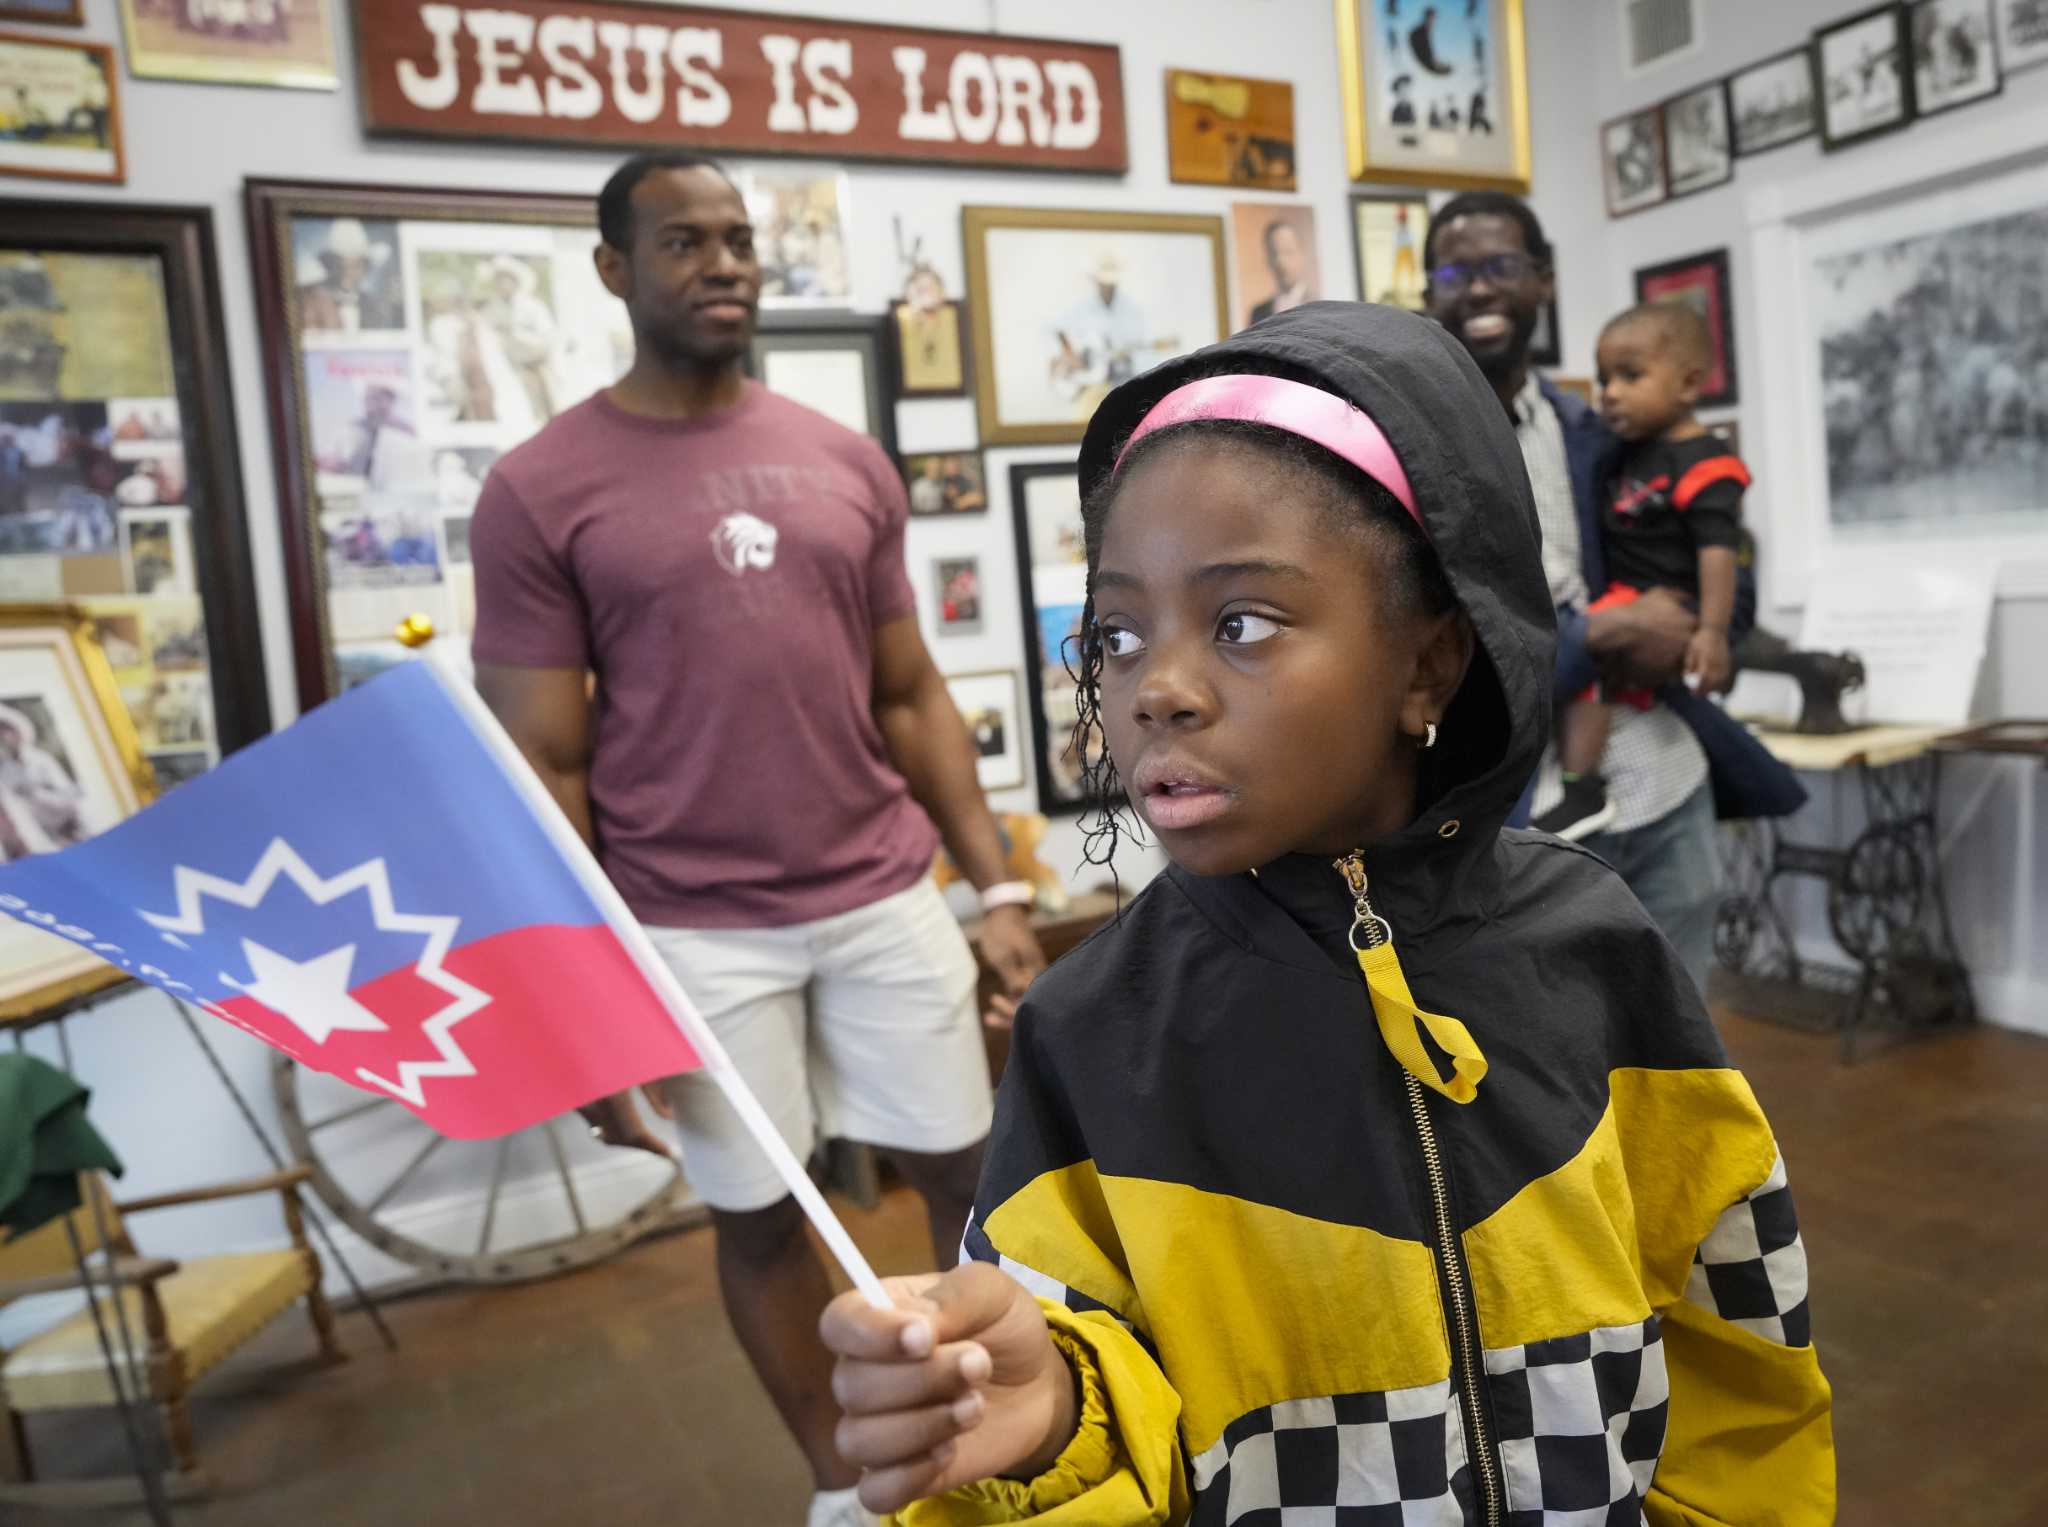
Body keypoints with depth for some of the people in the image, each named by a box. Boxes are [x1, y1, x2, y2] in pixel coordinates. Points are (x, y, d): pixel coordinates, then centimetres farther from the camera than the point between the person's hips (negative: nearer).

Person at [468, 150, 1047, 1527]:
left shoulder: (848, 461, 6)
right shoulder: (539, 491, -5)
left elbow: (909, 697, 9)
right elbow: (544, 770, -5)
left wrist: (997, 886, 4)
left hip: (888, 900, 3)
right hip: (693, 933, -2)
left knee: (968, 1167, 12)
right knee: (759, 1213, 12)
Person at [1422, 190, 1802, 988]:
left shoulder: (1597, 436, 9)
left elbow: (1731, 581, 14)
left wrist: (1675, 628, -9)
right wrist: (1604, 635, -17)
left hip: (1668, 790, 5)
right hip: (1528, 817, -5)